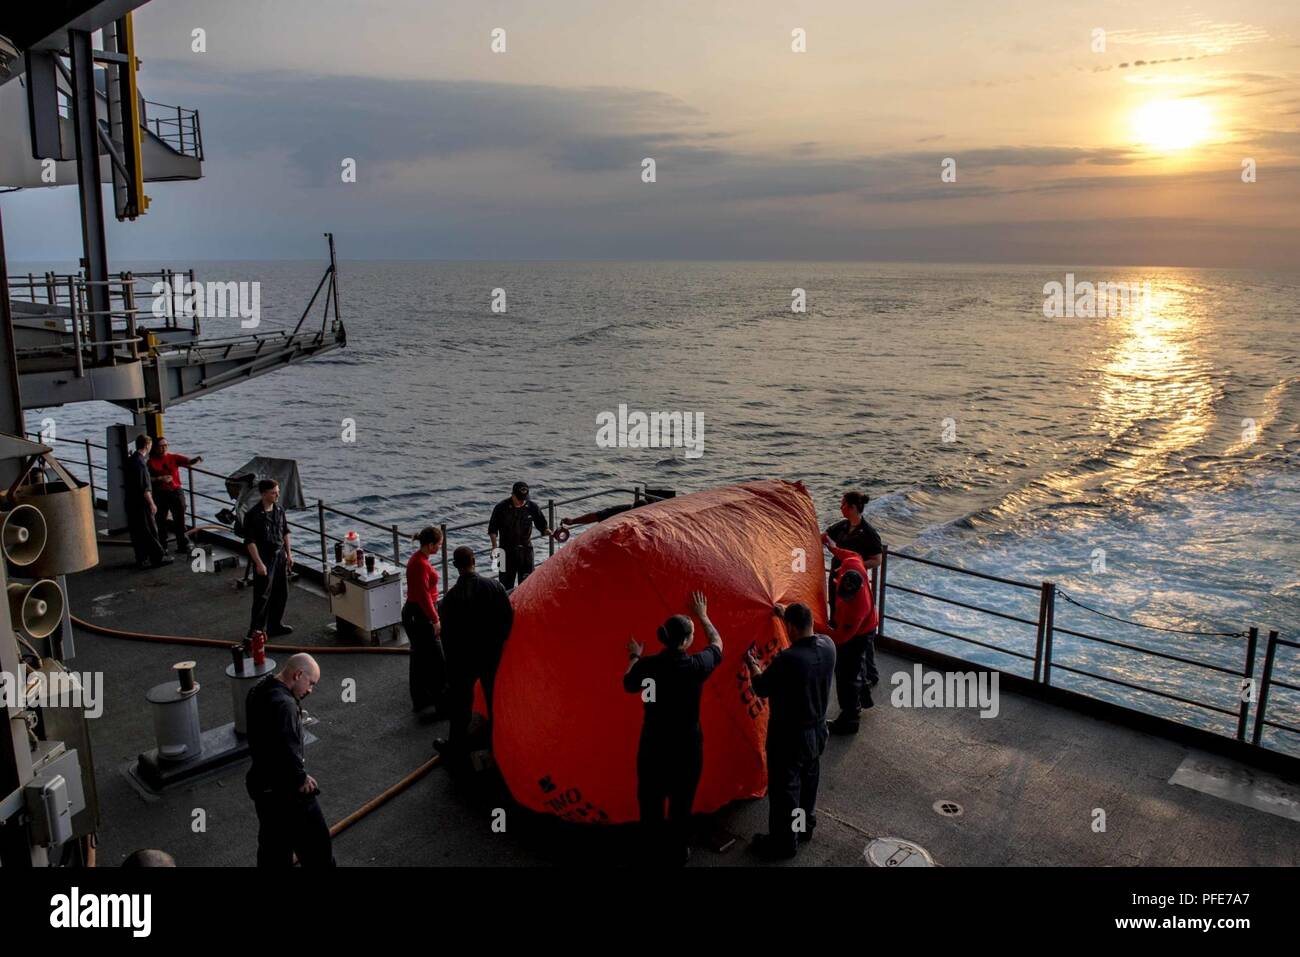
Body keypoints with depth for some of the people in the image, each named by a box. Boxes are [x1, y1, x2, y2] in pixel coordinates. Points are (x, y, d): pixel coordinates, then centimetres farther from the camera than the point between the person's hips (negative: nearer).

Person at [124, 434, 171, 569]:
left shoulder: (130, 460, 9)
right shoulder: (140, 463, -19)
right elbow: (144, 487, -21)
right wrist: (152, 503, -16)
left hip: (131, 502, 9)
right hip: (141, 503, -9)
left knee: (136, 532, 12)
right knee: (150, 531, -1)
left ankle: (141, 559, 19)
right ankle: (158, 557, 6)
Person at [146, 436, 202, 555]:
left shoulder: (174, 457, 2)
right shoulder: (151, 461, 1)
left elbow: (189, 461, -11)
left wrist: (197, 459, -33)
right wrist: (160, 479, -18)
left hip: (176, 492, 0)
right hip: (160, 495, 0)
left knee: (180, 520, 2)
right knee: (161, 522, 8)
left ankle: (183, 546, 7)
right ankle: (162, 547, 19)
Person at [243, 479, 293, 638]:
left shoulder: (279, 510, 4)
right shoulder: (253, 515, -17)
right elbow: (250, 541, -17)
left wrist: (289, 554, 12)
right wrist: (259, 563, -19)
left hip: (280, 556, 7)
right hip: (264, 558, -7)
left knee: (281, 594, 14)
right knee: (262, 596, -2)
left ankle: (276, 625, 28)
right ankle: (256, 630, 9)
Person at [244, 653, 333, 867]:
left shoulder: (260, 691, 3)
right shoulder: (284, 704, -29)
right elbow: (287, 751, -31)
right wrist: (301, 778, -16)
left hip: (262, 783, 10)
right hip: (285, 790, -10)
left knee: (272, 844, 22)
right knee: (315, 844, 6)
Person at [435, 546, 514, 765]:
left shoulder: (451, 596, -21)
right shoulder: (495, 586, -13)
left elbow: (447, 633, -14)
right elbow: (509, 617, -6)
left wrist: (451, 661, 0)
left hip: (463, 658, -3)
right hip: (492, 655, 3)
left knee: (460, 705, 12)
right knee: (494, 698, 22)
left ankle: (457, 748, 24)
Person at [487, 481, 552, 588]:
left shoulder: (532, 507, -5)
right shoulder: (501, 507, -9)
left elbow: (542, 525, 5)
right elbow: (492, 529, -1)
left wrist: (551, 533, -14)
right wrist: (494, 546, -12)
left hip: (526, 549, 2)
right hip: (506, 551, -1)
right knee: (506, 584, 4)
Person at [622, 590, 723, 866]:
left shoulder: (647, 665, -14)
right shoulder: (696, 666, -19)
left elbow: (628, 685, 8)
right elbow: (718, 643, 2)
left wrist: (634, 658, 22)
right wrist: (702, 615, 14)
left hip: (653, 742, 2)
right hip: (686, 745, -2)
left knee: (650, 796, 20)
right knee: (681, 800, 15)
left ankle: (653, 847, 37)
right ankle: (678, 853, 29)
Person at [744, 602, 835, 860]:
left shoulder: (787, 659, -32)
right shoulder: (827, 645, -12)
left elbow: (761, 688, -15)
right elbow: (809, 634, 14)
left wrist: (752, 663, 3)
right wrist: (788, 614, 23)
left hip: (789, 737, -7)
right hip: (817, 731, 7)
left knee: (784, 790, 11)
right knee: (808, 782, 26)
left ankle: (783, 843, 27)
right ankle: (806, 826, 46)